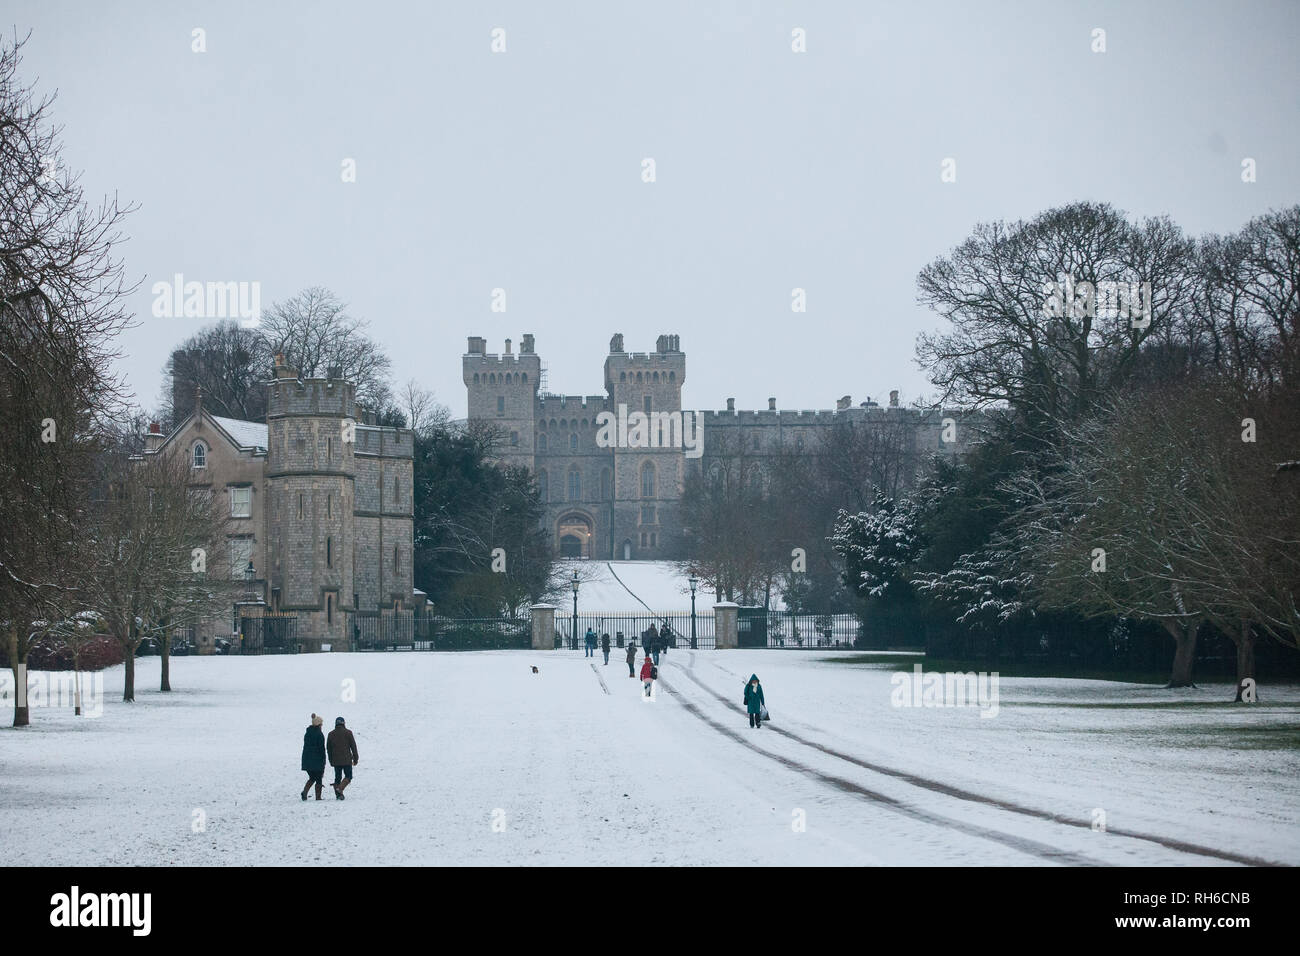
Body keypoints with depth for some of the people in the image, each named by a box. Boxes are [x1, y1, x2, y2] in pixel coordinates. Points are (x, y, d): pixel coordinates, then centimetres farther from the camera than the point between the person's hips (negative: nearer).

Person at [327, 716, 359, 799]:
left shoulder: (331, 734, 6)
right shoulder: (348, 733, -4)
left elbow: (328, 748, 11)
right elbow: (353, 746, -2)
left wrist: (331, 761, 19)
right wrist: (356, 759, 7)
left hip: (335, 761, 3)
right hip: (346, 760, -3)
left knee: (337, 777, 11)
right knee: (348, 776, 5)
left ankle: (338, 794, 5)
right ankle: (340, 789, -17)